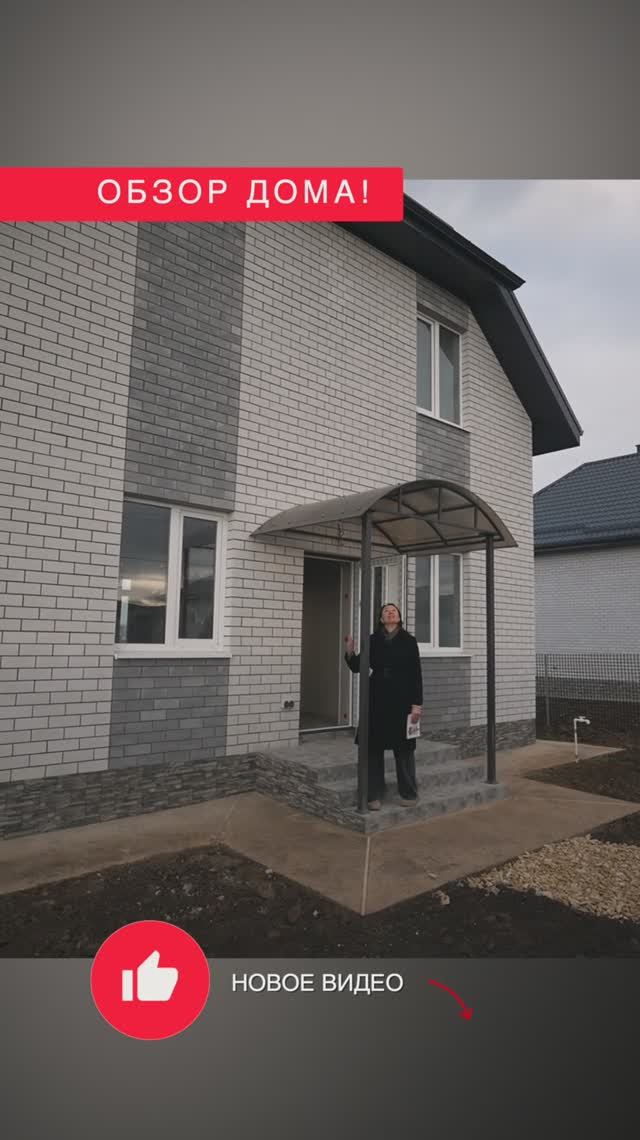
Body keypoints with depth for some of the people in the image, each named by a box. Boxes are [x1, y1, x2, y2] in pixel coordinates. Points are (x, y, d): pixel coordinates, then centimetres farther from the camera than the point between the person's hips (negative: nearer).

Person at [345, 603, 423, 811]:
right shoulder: (373, 641, 5)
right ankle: (375, 794, 14)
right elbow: (358, 667, 4)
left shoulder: (408, 641, 0)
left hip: (402, 698, -2)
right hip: (377, 698, 2)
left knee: (403, 747, 6)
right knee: (374, 746, 3)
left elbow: (416, 674, -2)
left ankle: (408, 792, 23)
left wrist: (417, 704, -7)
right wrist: (350, 653, -16)